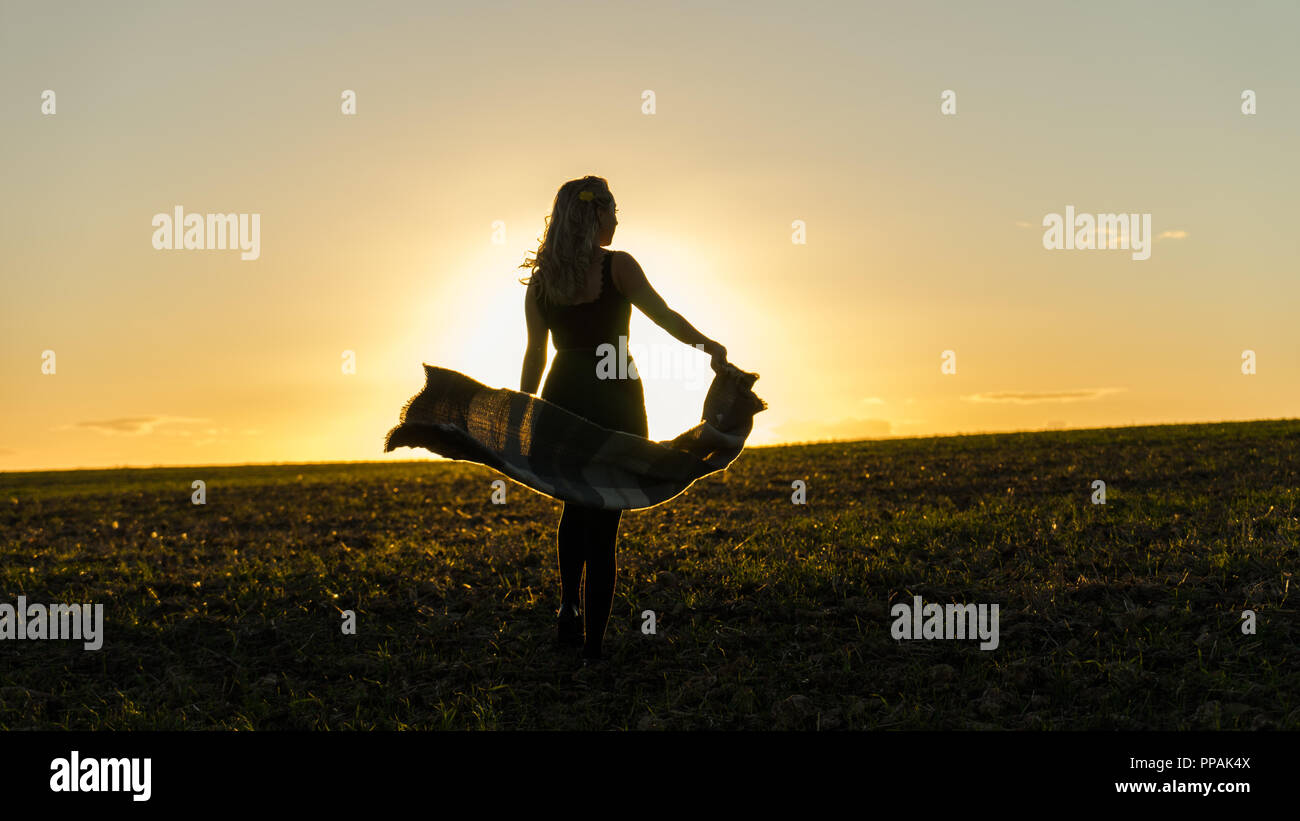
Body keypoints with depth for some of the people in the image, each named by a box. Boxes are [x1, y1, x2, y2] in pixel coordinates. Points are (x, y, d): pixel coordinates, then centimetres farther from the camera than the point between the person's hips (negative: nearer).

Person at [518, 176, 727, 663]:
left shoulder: (541, 278, 6)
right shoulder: (617, 266, -7)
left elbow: (535, 354, 8)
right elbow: (661, 313, -19)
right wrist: (707, 345, -22)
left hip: (562, 402, 4)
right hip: (615, 402, -4)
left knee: (577, 504, 27)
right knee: (603, 519, 1)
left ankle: (569, 606, 13)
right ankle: (591, 648, 4)